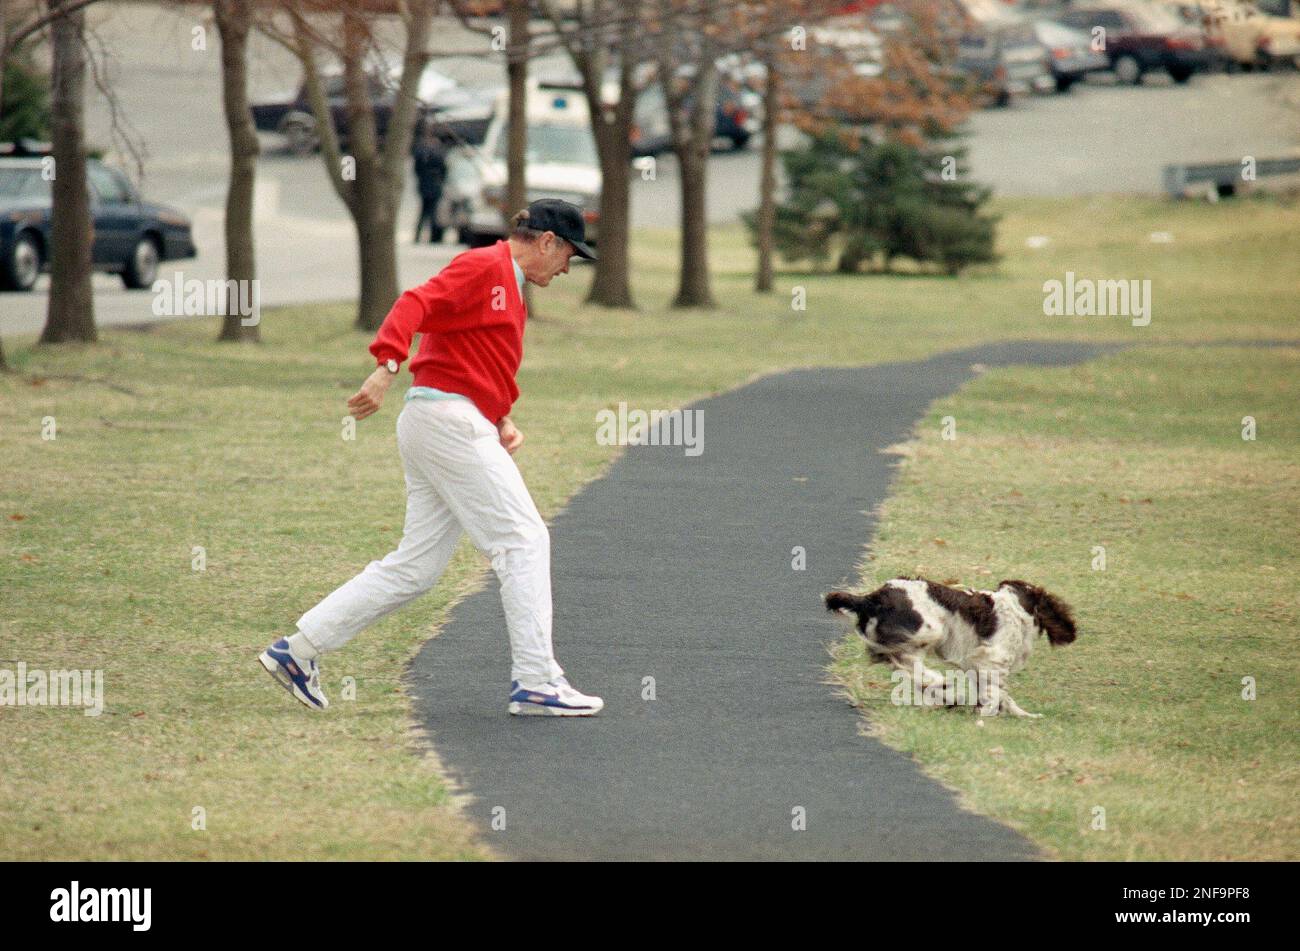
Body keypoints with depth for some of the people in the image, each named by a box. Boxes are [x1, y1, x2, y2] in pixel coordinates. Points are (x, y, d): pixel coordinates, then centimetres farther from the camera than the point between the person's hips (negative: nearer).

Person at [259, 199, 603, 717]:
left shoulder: (509, 287, 24)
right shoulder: (484, 266, -6)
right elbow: (418, 304, -21)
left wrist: (501, 423, 11)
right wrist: (387, 366, -36)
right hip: (447, 417, -10)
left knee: (414, 567, 7)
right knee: (524, 540, -9)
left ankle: (298, 649, 8)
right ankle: (535, 681, -9)